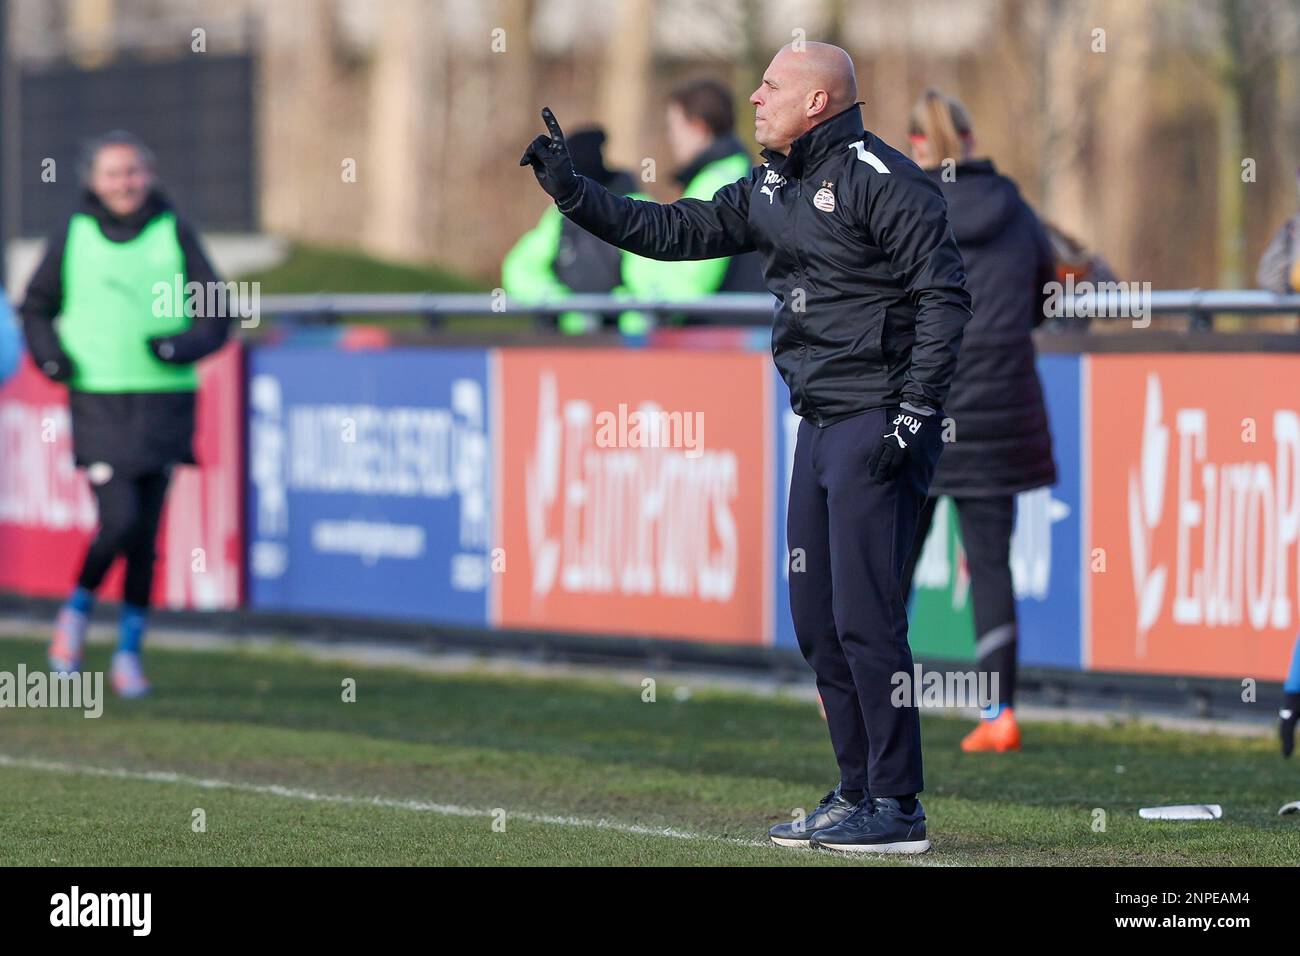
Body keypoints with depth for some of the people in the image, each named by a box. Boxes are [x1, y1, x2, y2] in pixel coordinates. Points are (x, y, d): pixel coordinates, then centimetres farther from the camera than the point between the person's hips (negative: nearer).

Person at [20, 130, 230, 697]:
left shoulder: (174, 234, 4)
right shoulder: (74, 236, 4)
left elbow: (215, 315, 5)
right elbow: (36, 307, 15)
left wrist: (185, 345, -15)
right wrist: (49, 354, -3)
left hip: (163, 403, 1)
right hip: (98, 401, -1)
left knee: (146, 534, 3)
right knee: (119, 521, -14)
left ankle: (130, 653, 14)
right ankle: (77, 610, 13)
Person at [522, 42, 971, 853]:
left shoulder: (880, 177, -11)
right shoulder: (770, 191, 16)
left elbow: (945, 292, -14)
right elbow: (673, 232, 20)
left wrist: (914, 412, -18)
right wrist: (571, 190, 14)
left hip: (880, 423, -9)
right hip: (820, 422, 9)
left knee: (865, 616, -11)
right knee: (818, 618, 10)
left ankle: (899, 809, -7)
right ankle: (859, 794, 18)